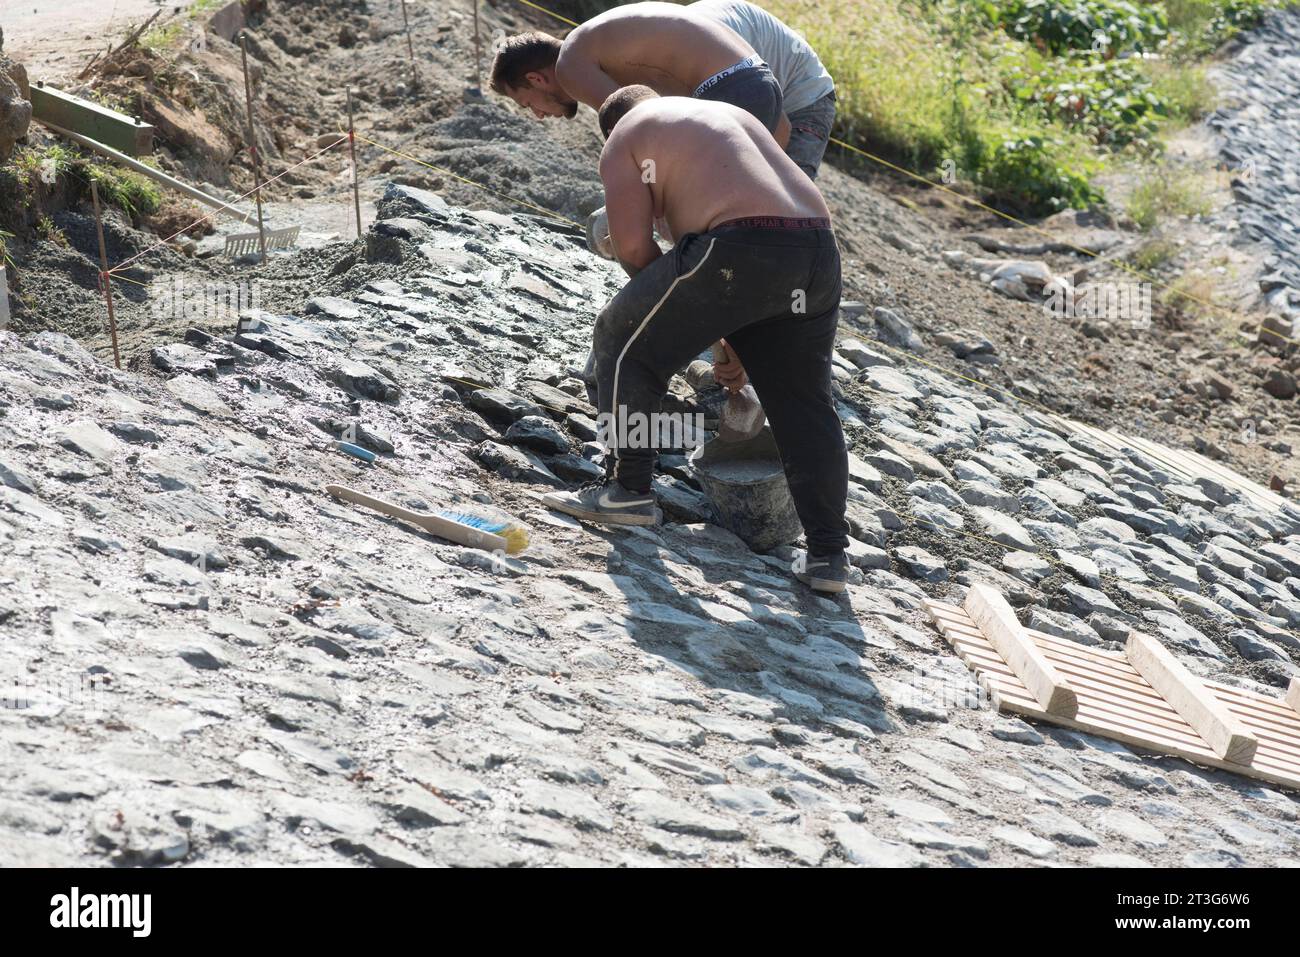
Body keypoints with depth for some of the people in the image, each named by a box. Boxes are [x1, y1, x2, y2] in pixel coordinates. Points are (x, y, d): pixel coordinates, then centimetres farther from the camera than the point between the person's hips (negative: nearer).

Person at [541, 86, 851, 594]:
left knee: (625, 341, 13)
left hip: (740, 248, -7)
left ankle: (627, 489, 16)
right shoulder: (730, 114, 36)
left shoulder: (623, 139, 15)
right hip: (818, 249, 7)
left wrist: (678, 306, 19)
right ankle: (827, 553, 15)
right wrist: (742, 344, 34)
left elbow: (632, 244, 1)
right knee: (804, 403, 16)